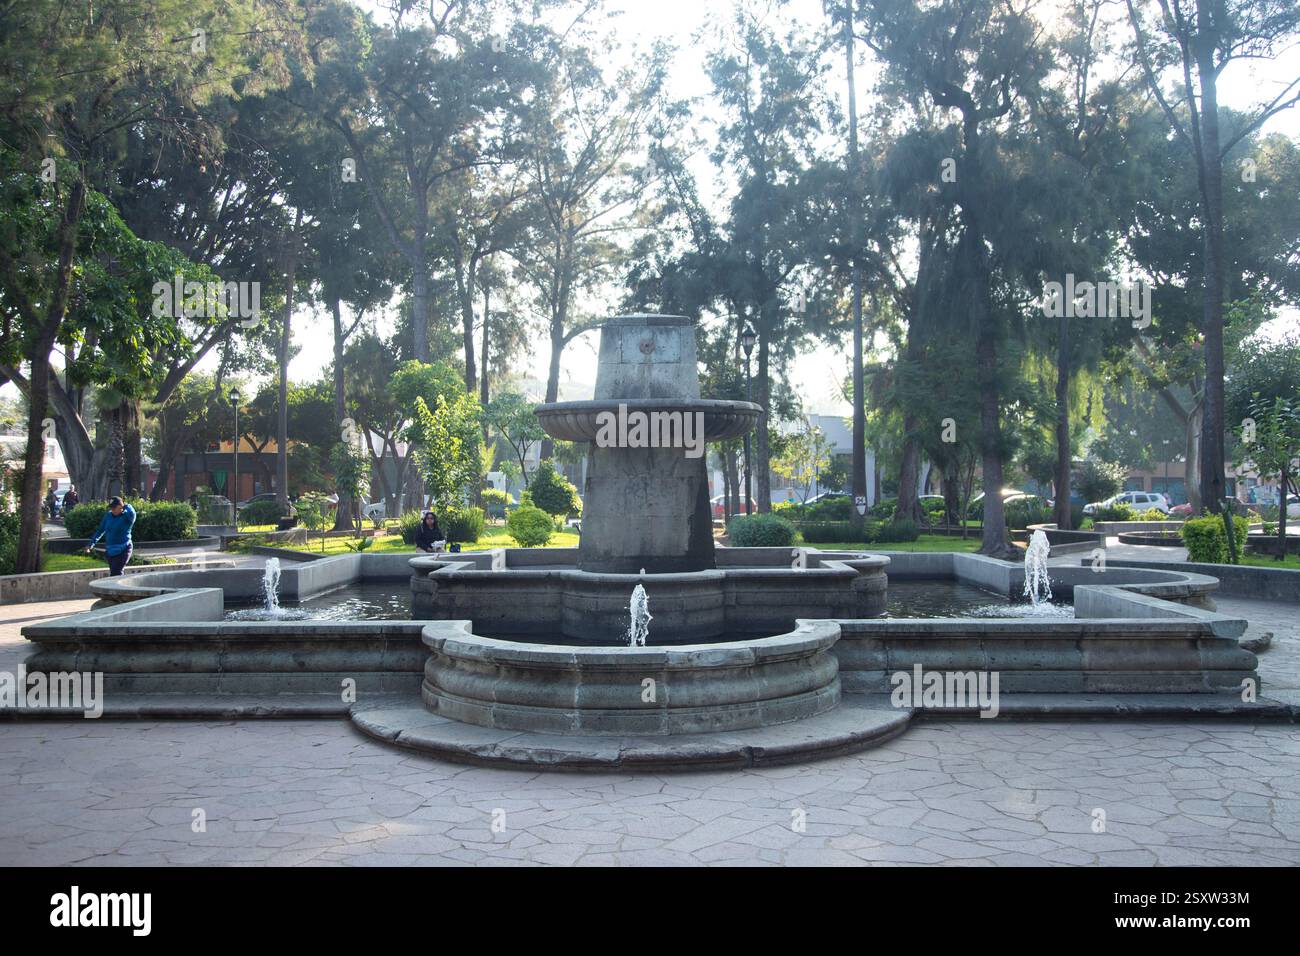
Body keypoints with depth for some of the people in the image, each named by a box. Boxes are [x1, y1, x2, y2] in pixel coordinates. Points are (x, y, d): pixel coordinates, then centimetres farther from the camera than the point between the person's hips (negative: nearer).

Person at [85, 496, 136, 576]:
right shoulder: (108, 515, 8)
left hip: (122, 550, -7)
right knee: (113, 573, 8)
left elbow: (132, 513, -36)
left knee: (115, 574, -15)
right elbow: (100, 530, 18)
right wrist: (91, 544, 17)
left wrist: (126, 506, -15)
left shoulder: (127, 516, -10)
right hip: (110, 551, 7)